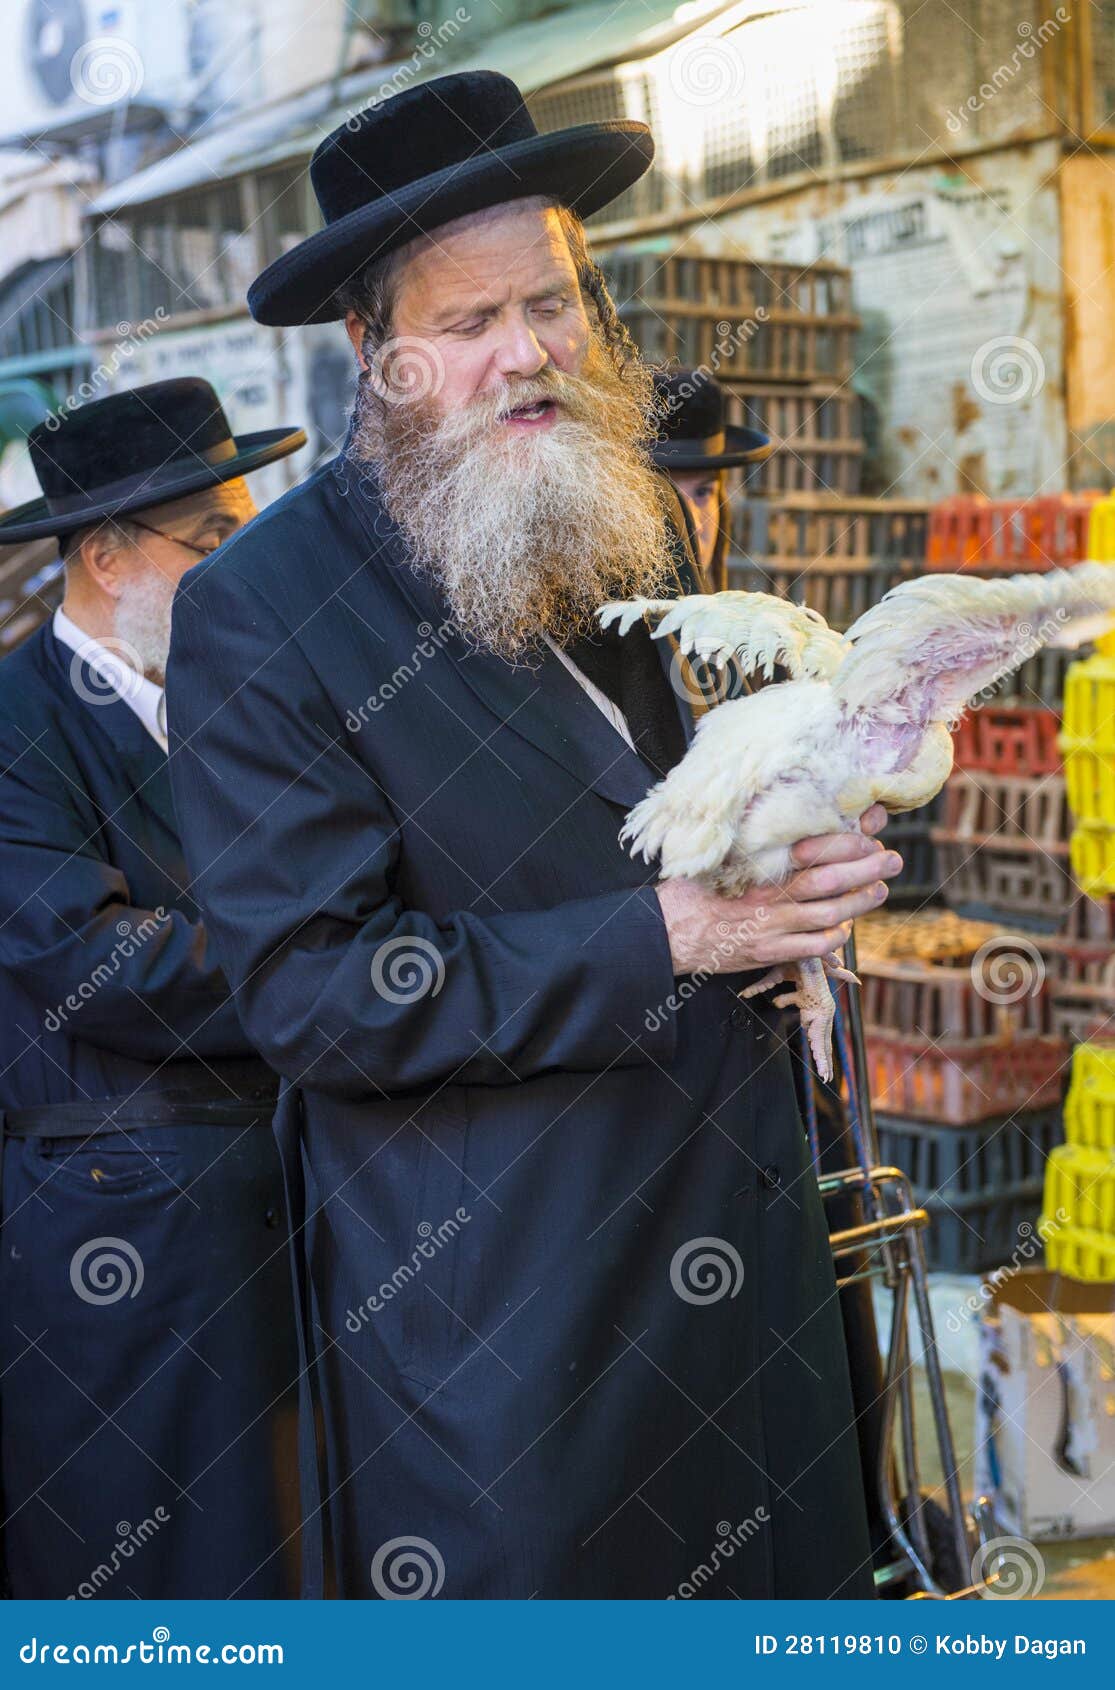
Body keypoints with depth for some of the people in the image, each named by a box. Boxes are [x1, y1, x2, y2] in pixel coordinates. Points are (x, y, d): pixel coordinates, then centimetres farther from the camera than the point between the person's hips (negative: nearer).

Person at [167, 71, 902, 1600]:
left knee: (785, 1566, 17)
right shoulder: (259, 613, -13)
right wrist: (662, 936, -22)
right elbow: (309, 989, -18)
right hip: (490, 1287, -6)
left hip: (738, 1212, 6)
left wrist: (797, 847, -3)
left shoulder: (639, 527, 5)